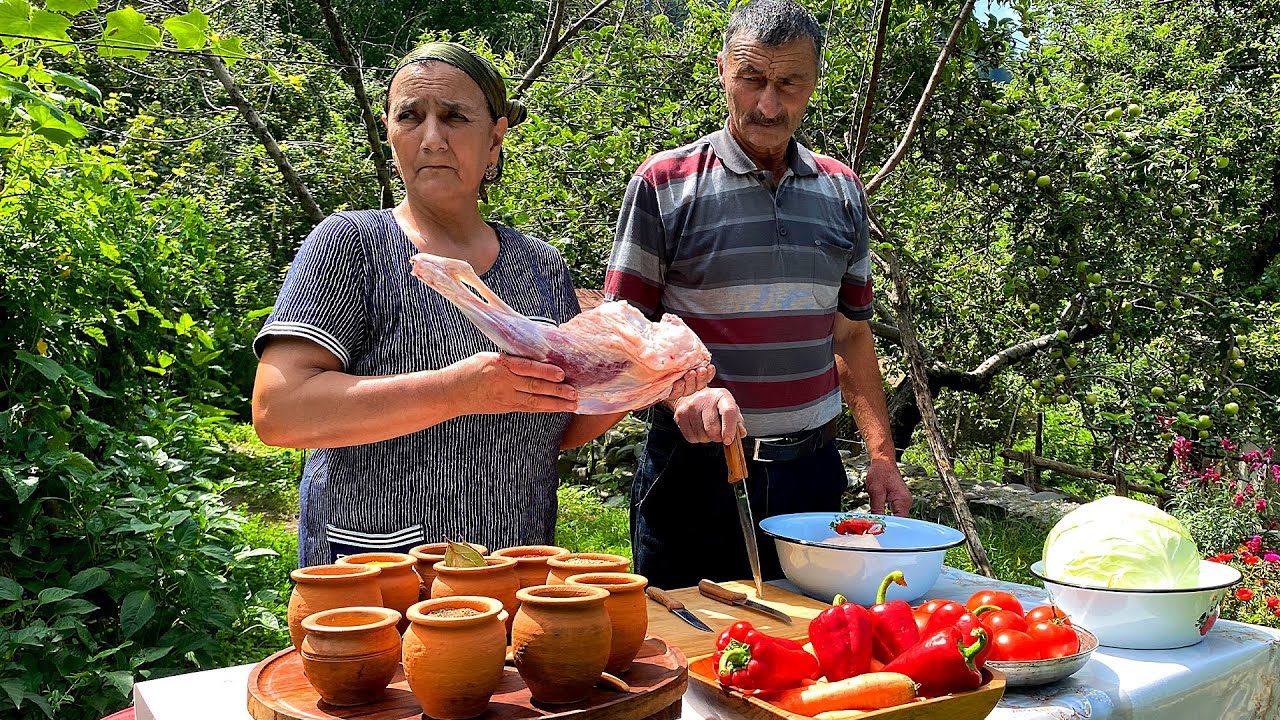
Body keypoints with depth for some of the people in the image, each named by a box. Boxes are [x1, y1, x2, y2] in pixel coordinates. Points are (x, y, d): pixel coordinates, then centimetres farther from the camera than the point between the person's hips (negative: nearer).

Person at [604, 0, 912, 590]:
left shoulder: (842, 191, 9)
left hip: (811, 471, 4)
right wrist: (683, 390, -26)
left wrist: (882, 456, 7)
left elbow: (851, 335, 14)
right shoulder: (664, 184, -5)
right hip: (694, 468, -3)